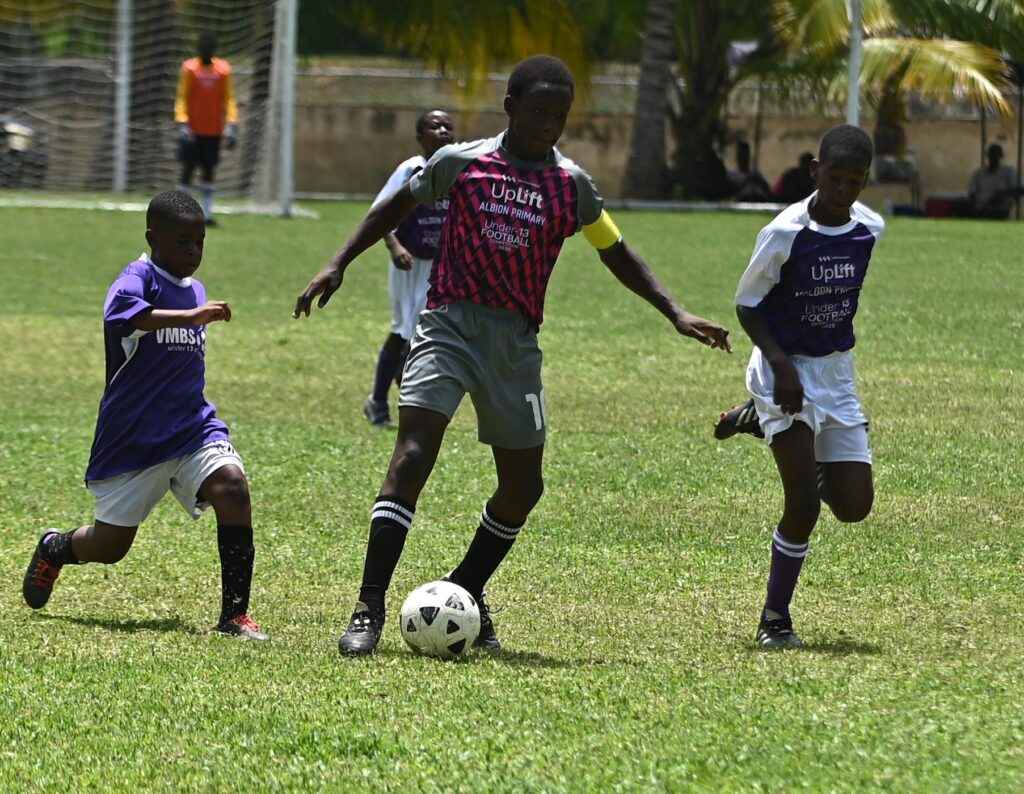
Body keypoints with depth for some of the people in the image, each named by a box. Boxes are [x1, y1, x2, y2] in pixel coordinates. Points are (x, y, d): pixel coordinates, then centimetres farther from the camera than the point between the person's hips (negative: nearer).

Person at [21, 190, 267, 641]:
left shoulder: (194, 291, 13)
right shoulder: (139, 278, -11)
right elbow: (120, 314, -37)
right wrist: (192, 316, -46)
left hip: (192, 429, 5)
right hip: (132, 438, -5)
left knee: (231, 485, -24)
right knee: (109, 546, 5)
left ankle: (234, 615, -19)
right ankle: (55, 548, 42)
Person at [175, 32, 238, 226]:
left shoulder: (223, 70, 1)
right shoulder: (189, 69, -3)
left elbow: (229, 100, 4)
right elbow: (181, 99, -3)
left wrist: (232, 125, -5)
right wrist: (182, 124, -13)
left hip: (214, 130, 2)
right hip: (192, 129, -2)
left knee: (208, 169, 5)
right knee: (188, 168, -1)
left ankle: (207, 213, 7)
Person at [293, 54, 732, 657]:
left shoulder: (572, 185, 6)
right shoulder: (462, 163, 1)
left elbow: (618, 255, 15)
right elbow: (398, 207, 15)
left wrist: (676, 314, 7)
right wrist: (338, 266, 9)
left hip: (516, 344, 3)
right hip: (449, 327, -3)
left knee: (523, 487, 7)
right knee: (412, 459, -19)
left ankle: (466, 598, 29)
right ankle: (369, 611, -19)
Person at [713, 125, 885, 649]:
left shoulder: (870, 230, -4)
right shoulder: (785, 233, -19)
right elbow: (747, 305, -11)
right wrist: (781, 363, -23)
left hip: (837, 373, 5)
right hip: (787, 371, -5)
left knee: (854, 504, 2)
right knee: (804, 503, -14)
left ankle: (759, 421, 24)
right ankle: (775, 619, 4)